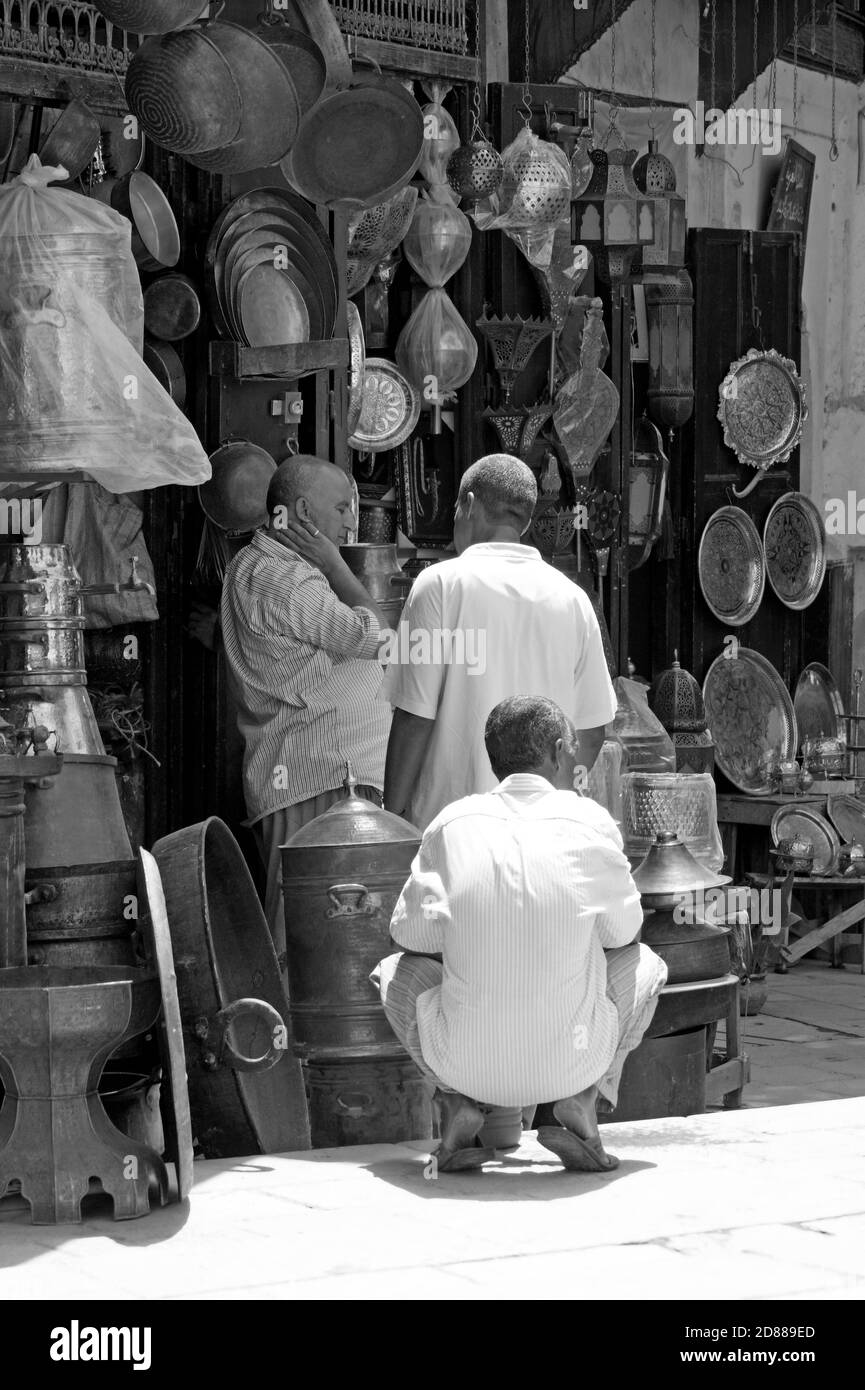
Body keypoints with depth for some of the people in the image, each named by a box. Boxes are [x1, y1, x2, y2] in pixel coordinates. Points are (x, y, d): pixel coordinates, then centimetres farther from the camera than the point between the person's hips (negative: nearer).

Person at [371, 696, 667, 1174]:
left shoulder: (453, 822, 0)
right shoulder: (591, 823, -3)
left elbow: (410, 931, 5)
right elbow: (622, 929, 10)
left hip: (466, 1063, 1)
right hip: (574, 1061, -1)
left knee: (397, 969, 29)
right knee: (644, 963, 26)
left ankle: (456, 1103, 7)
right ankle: (581, 1103, 7)